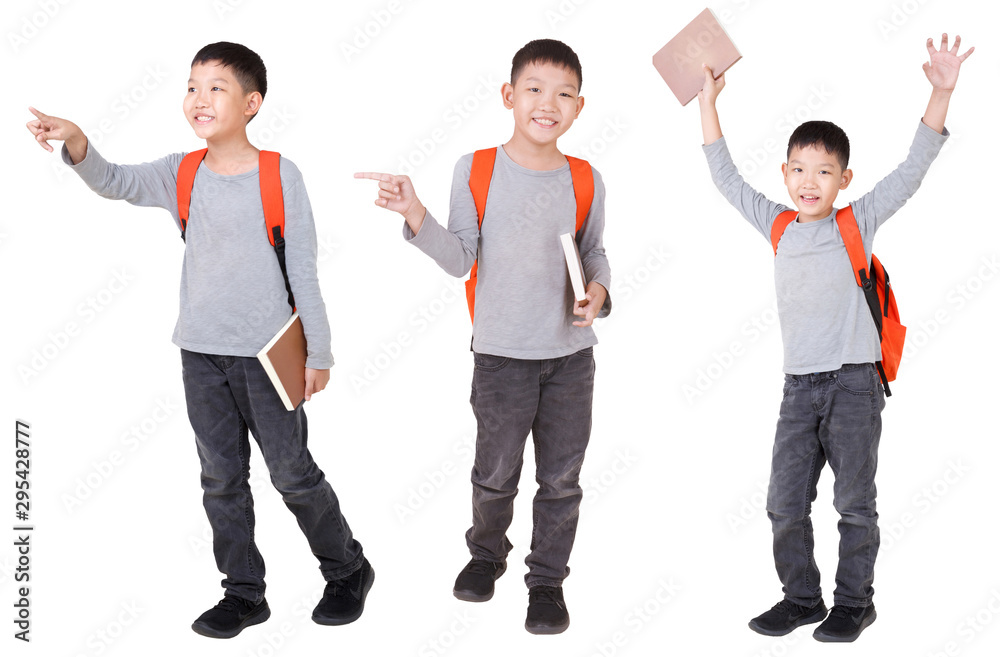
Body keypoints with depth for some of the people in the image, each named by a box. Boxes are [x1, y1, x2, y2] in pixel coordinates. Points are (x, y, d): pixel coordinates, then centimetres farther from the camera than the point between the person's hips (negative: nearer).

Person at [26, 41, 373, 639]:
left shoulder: (280, 175, -8)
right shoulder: (182, 174, 3)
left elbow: (304, 269, -5)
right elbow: (116, 182, -13)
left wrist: (318, 351, -4)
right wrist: (76, 143, -34)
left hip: (267, 354, -4)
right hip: (201, 353, 4)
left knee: (293, 472, 5)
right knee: (221, 478, 11)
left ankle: (348, 571, 26)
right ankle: (245, 593, 25)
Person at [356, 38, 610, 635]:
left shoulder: (586, 181, 1)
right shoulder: (476, 170, -5)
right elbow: (461, 260, -8)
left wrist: (598, 292, -8)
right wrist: (413, 212, -21)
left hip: (571, 353, 2)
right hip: (502, 354, -1)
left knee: (561, 478, 9)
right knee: (495, 473, 12)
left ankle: (548, 579, 28)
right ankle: (487, 552, 40)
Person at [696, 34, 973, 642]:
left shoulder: (857, 224, -1)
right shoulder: (777, 226, 8)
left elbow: (912, 171, -8)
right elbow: (726, 175, 14)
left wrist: (941, 93, -17)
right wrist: (708, 100, 13)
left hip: (854, 384, -3)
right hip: (799, 386, 4)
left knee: (855, 502, 5)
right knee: (786, 502, 6)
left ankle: (855, 603, 19)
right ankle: (801, 598, 22)